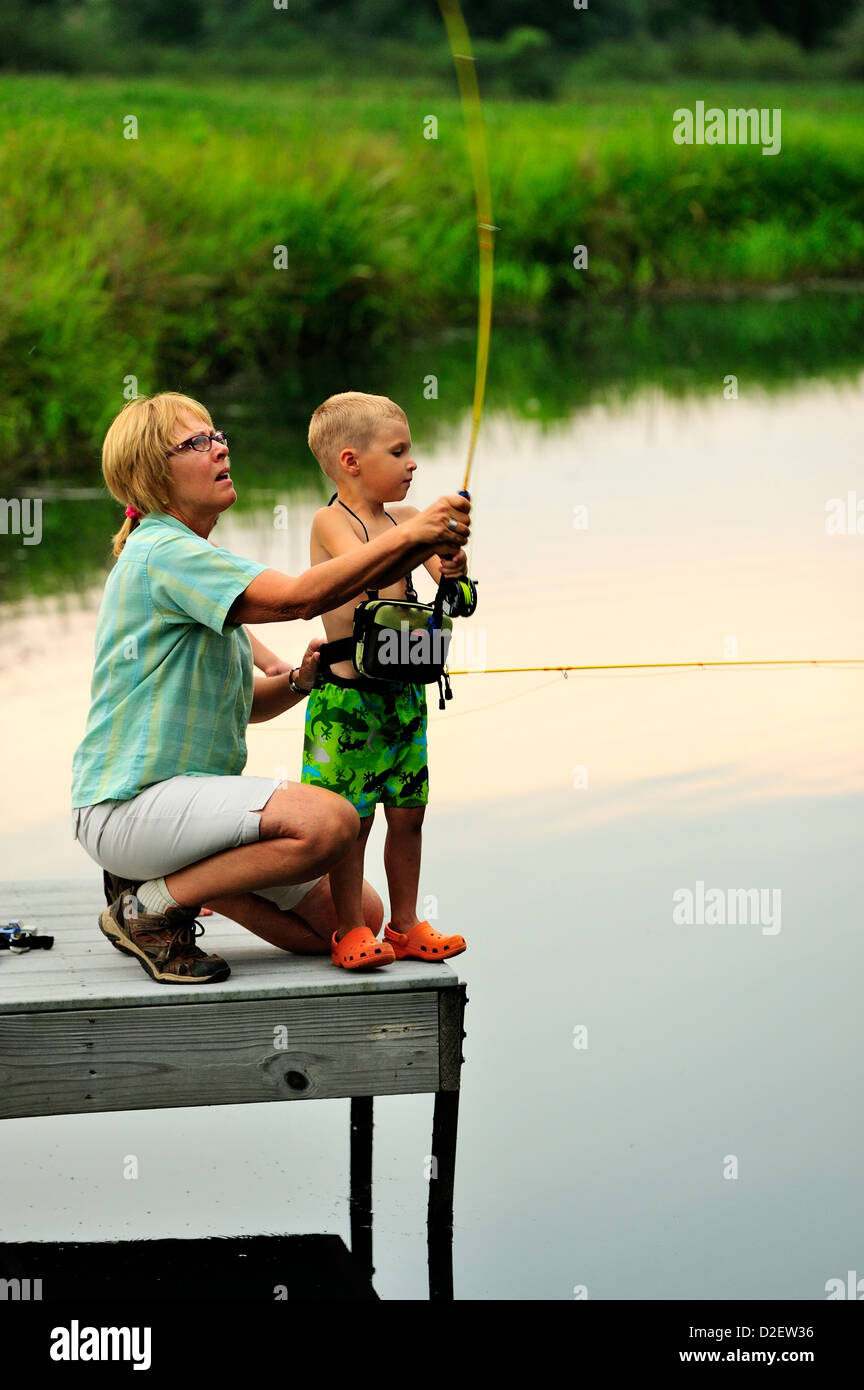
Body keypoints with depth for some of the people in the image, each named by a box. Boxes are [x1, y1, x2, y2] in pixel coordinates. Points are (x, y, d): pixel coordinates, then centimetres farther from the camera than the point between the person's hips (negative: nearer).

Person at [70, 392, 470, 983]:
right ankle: (151, 906, -13)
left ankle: (174, 874, 13)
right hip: (129, 804, -10)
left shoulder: (195, 560, 19)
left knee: (358, 917, 6)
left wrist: (296, 681, -3)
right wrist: (410, 536, -25)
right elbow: (294, 598, -28)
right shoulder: (162, 553, -14)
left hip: (188, 796, 10)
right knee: (329, 819, -31)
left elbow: (245, 704, 19)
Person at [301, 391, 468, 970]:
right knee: (351, 818, -1)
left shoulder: (406, 519, 9)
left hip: (405, 694, 6)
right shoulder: (332, 522, -10)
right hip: (348, 697, -6)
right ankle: (350, 930, 9)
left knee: (408, 813, 10)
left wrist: (452, 564, -23)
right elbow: (359, 565, -29)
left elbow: (445, 573, 1)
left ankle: (405, 925, 21)